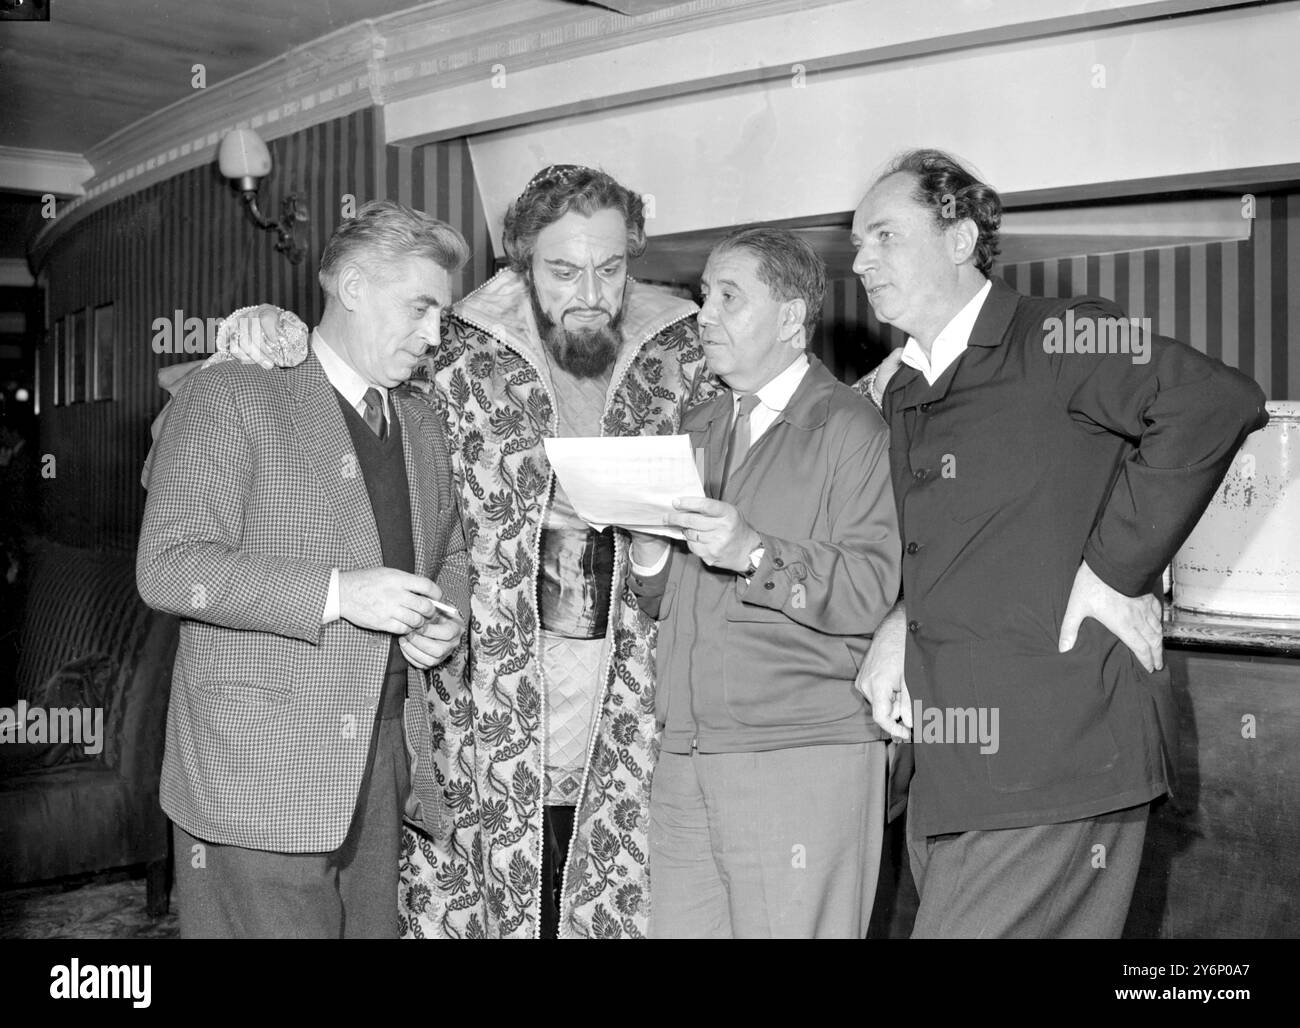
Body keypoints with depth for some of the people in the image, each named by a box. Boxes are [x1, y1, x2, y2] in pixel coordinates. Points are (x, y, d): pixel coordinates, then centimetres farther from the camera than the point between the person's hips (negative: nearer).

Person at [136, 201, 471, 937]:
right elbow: (169, 567, -12)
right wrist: (336, 593, -21)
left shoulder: (423, 429, 17)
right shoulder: (232, 396, -4)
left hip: (387, 764, 6)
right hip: (257, 776, -6)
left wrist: (445, 620, 4)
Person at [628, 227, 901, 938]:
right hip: (684, 764, 6)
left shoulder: (848, 427, -2)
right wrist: (649, 563, -3)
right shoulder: (695, 433, 18)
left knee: (790, 929, -2)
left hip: (805, 760, -5)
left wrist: (756, 554, -23)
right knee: (676, 926, 5)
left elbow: (875, 590, -13)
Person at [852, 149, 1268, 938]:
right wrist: (903, 622, 4)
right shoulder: (900, 397, 17)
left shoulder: (1059, 341, -8)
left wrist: (1114, 567, -20)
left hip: (1058, 762, -7)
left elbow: (1219, 402, -22)